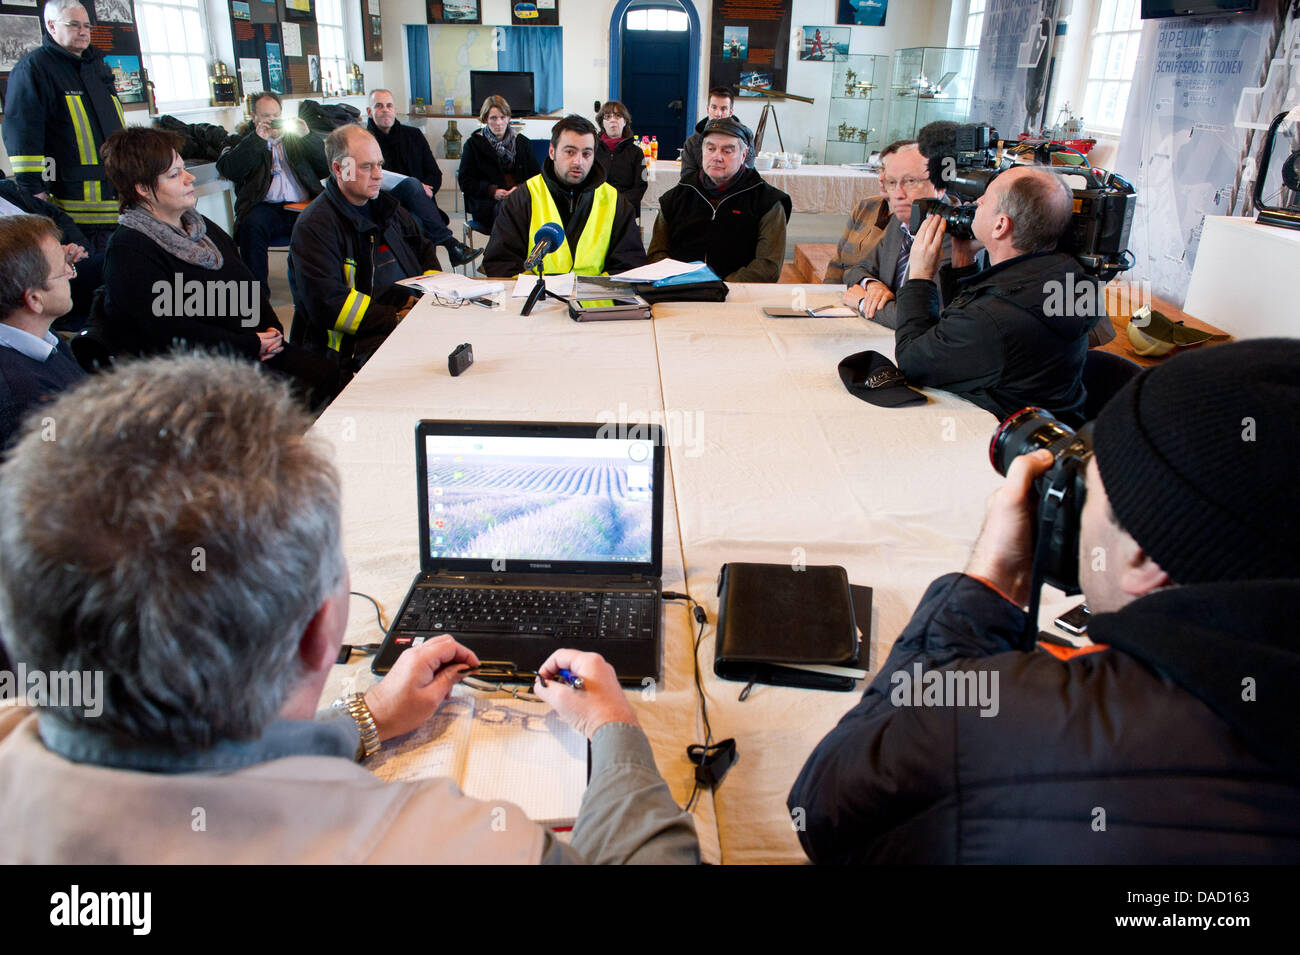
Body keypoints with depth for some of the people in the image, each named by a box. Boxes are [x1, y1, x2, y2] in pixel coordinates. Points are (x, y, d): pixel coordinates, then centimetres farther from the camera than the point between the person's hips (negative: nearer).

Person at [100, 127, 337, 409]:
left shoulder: (201, 226, 17)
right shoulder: (127, 253, -10)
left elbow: (249, 283, 19)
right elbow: (170, 332, -18)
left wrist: (271, 328, -1)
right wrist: (251, 346, -17)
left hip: (256, 349, 8)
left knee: (330, 375, -10)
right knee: (302, 396, -25)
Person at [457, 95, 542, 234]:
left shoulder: (522, 142, 17)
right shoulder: (473, 143, 11)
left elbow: (536, 175, 13)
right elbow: (464, 181, 6)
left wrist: (520, 188, -9)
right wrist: (492, 191, -10)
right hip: (486, 201, -2)